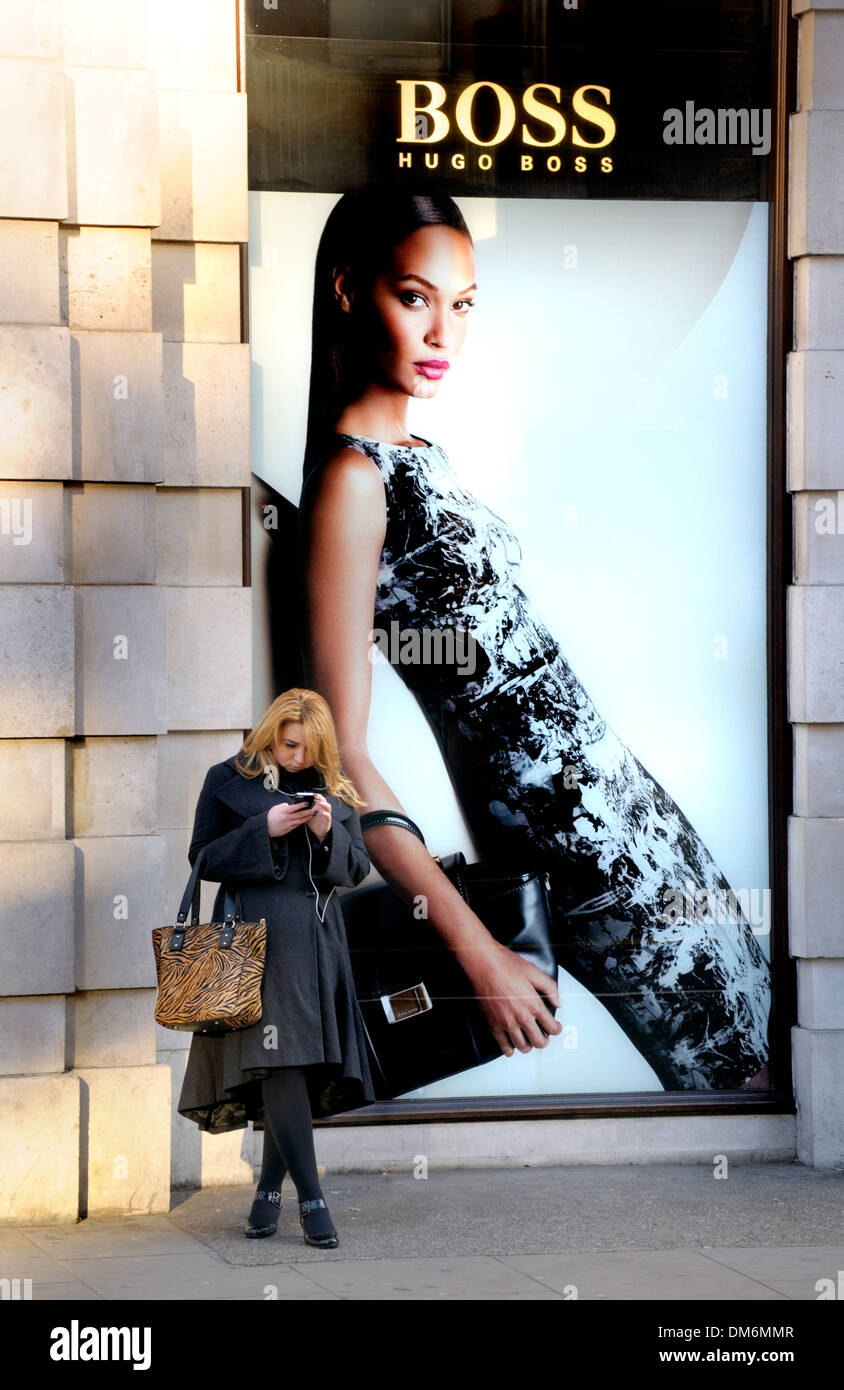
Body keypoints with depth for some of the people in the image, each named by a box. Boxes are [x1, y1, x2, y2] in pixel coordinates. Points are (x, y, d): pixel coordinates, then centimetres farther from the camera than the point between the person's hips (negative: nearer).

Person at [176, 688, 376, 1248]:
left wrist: (328, 834, -8)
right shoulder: (229, 781, 3)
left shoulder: (335, 789, 12)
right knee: (279, 1059, -15)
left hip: (319, 942, 4)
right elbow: (204, 858, -1)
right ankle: (311, 1199, -13)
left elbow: (358, 869, 12)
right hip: (258, 935, -4)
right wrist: (264, 830, -13)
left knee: (305, 1064, 3)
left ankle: (270, 1188, 16)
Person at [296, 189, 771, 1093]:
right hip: (571, 833, -9)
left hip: (609, 790, 9)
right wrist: (478, 952, -20)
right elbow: (342, 755, -20)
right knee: (730, 1068, 1)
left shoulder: (419, 456, 11)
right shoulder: (350, 480, -17)